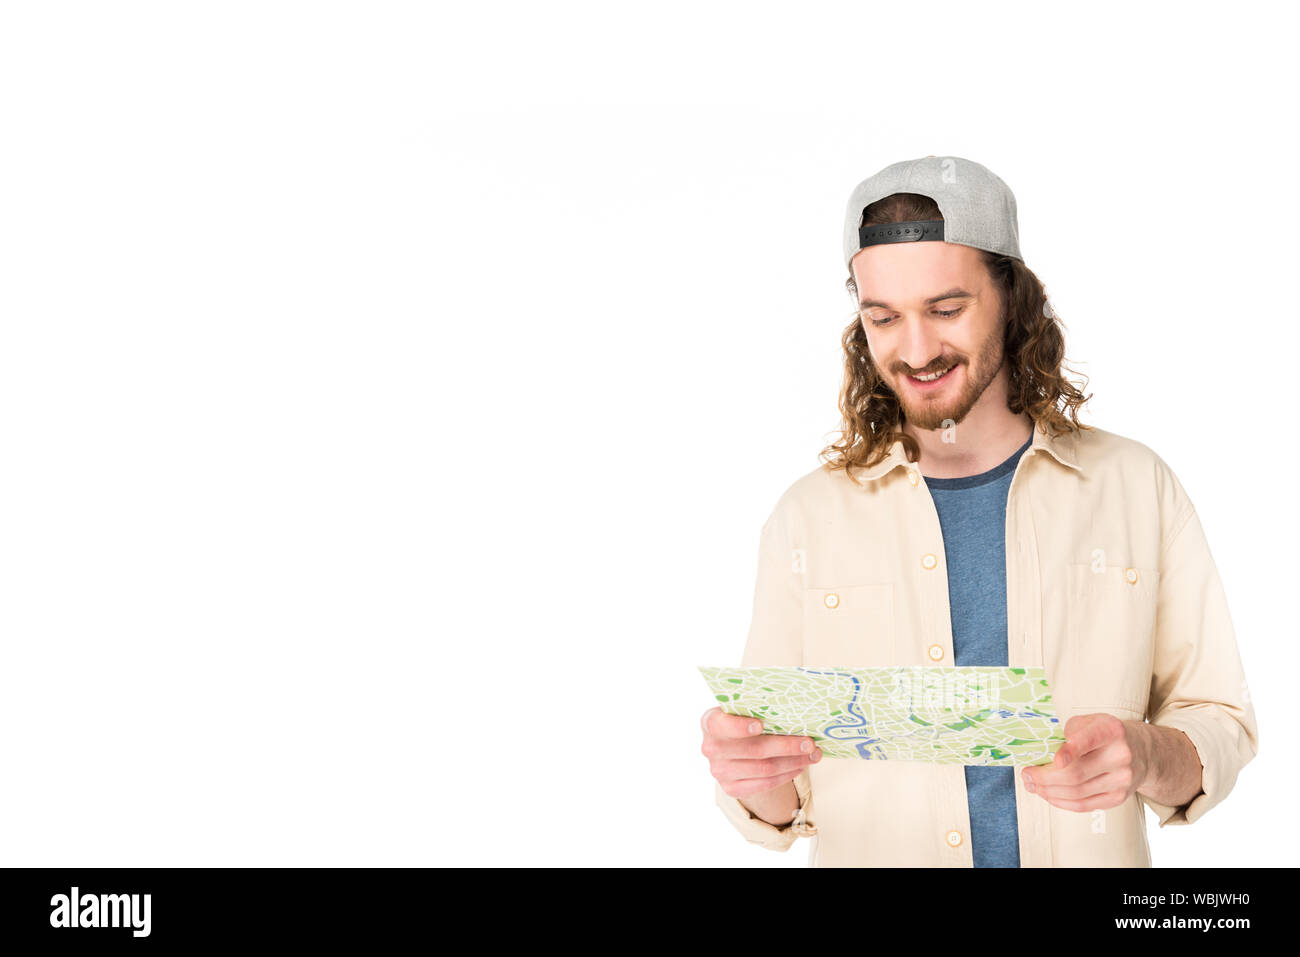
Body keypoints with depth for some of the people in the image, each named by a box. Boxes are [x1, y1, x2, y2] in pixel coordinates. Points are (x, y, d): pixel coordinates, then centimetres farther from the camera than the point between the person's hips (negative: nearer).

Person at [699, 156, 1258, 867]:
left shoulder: (1135, 487, 3)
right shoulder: (808, 516, 1)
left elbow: (1222, 725, 4)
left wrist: (1147, 757, -15)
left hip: (1090, 851, 1)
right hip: (872, 855, 0)